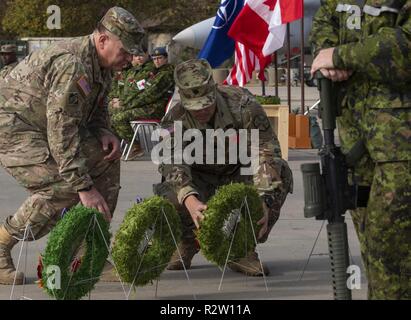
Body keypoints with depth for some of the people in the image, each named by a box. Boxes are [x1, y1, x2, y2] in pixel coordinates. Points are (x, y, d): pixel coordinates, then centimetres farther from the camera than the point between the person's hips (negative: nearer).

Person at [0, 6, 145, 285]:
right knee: (64, 188, -26)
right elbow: (62, 132, -32)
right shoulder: (71, 65, -29)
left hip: (47, 126, 10)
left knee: (107, 155, 3)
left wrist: (104, 133, -6)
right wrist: (84, 188, -31)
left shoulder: (102, 66, 3)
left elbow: (97, 107, 18)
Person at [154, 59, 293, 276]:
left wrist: (264, 202, -45)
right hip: (199, 178, 0)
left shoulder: (242, 104, -27)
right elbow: (173, 164, -39)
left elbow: (266, 151, -30)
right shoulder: (174, 121, -25)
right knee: (171, 196, -33)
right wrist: (191, 201, -60)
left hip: (238, 171, 1)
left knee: (280, 175, -29)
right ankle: (187, 241, 4)